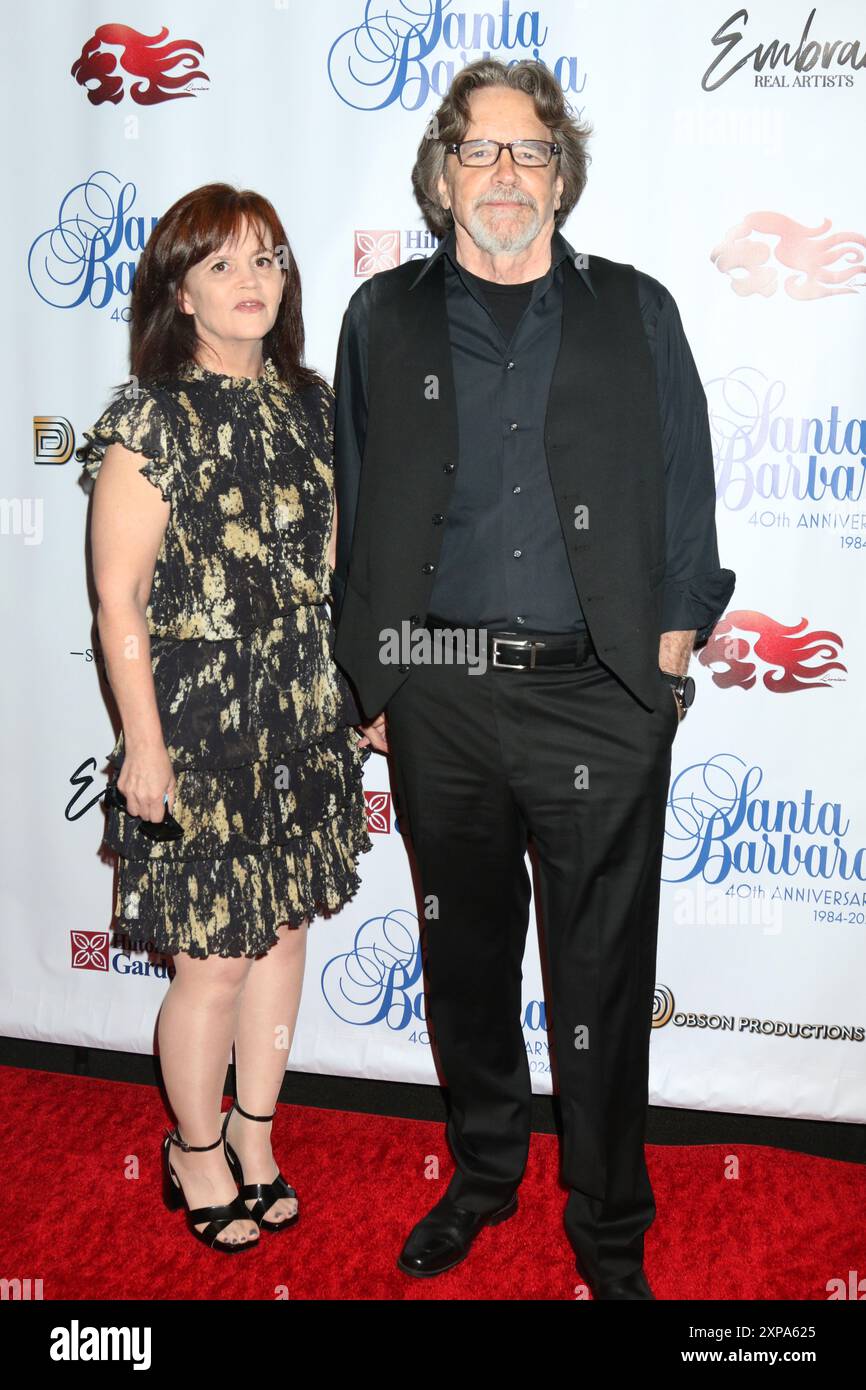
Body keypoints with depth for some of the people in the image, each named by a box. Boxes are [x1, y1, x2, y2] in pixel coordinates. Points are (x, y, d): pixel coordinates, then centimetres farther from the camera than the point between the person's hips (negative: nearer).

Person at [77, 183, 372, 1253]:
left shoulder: (310, 403, 7)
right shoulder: (149, 419, -10)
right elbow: (119, 603, -12)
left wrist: (367, 687, 13)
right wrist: (145, 748, -13)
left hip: (306, 724, 6)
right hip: (201, 733, -5)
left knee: (285, 930, 15)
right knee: (213, 959, 5)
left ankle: (254, 1135, 37)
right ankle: (197, 1155, 32)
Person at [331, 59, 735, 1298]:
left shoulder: (636, 312, 8)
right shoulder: (384, 317, 9)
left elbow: (687, 502, 7)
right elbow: (355, 513, 9)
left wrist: (666, 667, 0)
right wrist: (374, 683, 5)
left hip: (598, 697, -1)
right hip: (439, 700, 2)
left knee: (603, 981, 7)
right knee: (466, 960, 16)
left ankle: (610, 1228, 28)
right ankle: (482, 1174, 39)